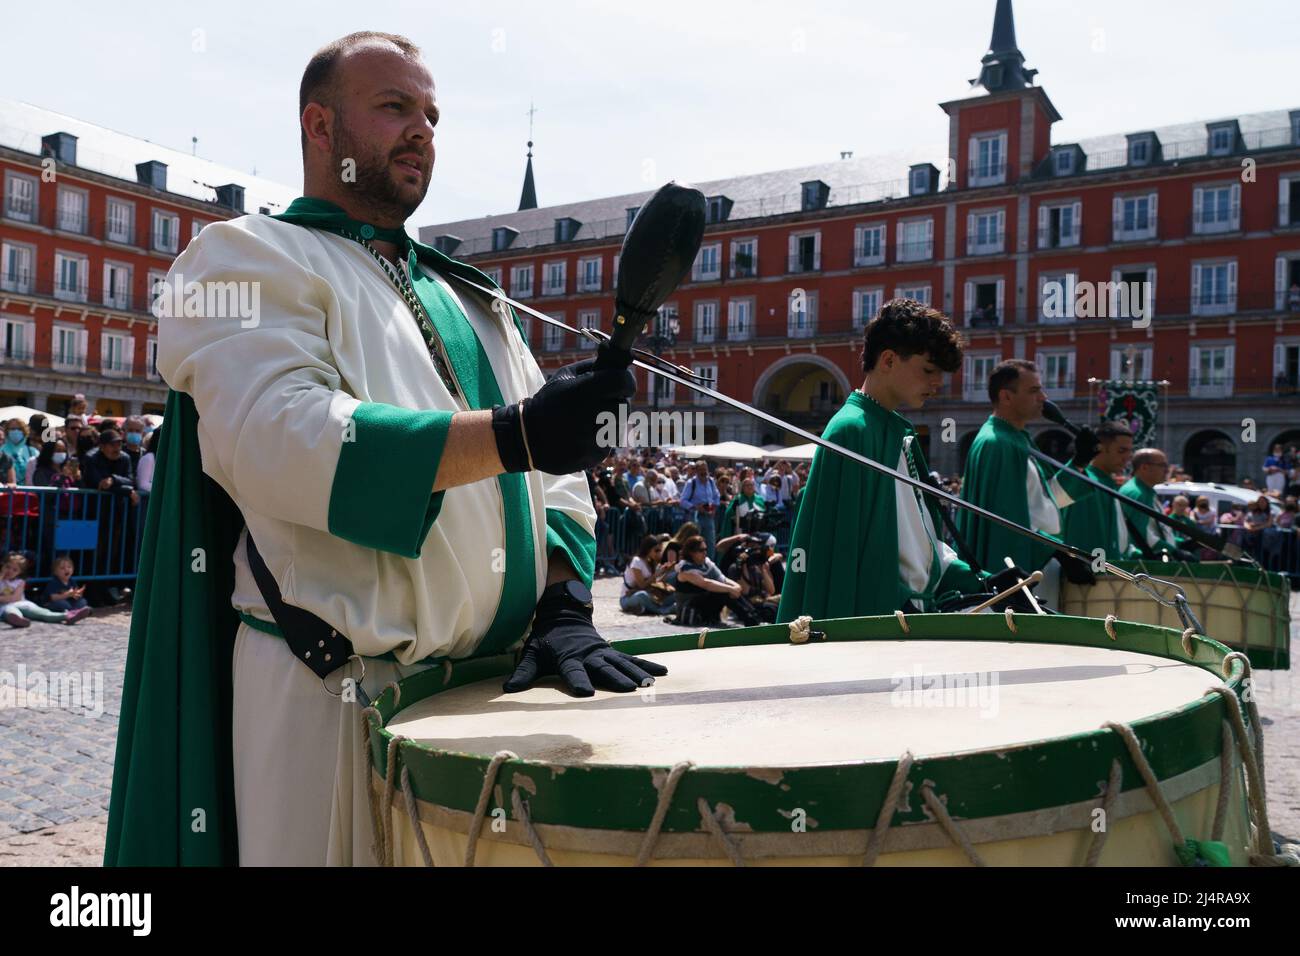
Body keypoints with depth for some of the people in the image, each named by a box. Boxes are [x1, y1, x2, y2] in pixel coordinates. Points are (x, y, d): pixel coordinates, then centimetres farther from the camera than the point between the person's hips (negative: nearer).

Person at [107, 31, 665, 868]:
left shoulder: (468, 295, 19)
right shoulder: (249, 256, 0)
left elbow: (551, 468, 11)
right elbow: (270, 437, -19)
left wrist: (563, 607, -5)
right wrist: (509, 436, -25)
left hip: (488, 690, 6)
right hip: (336, 699, -6)